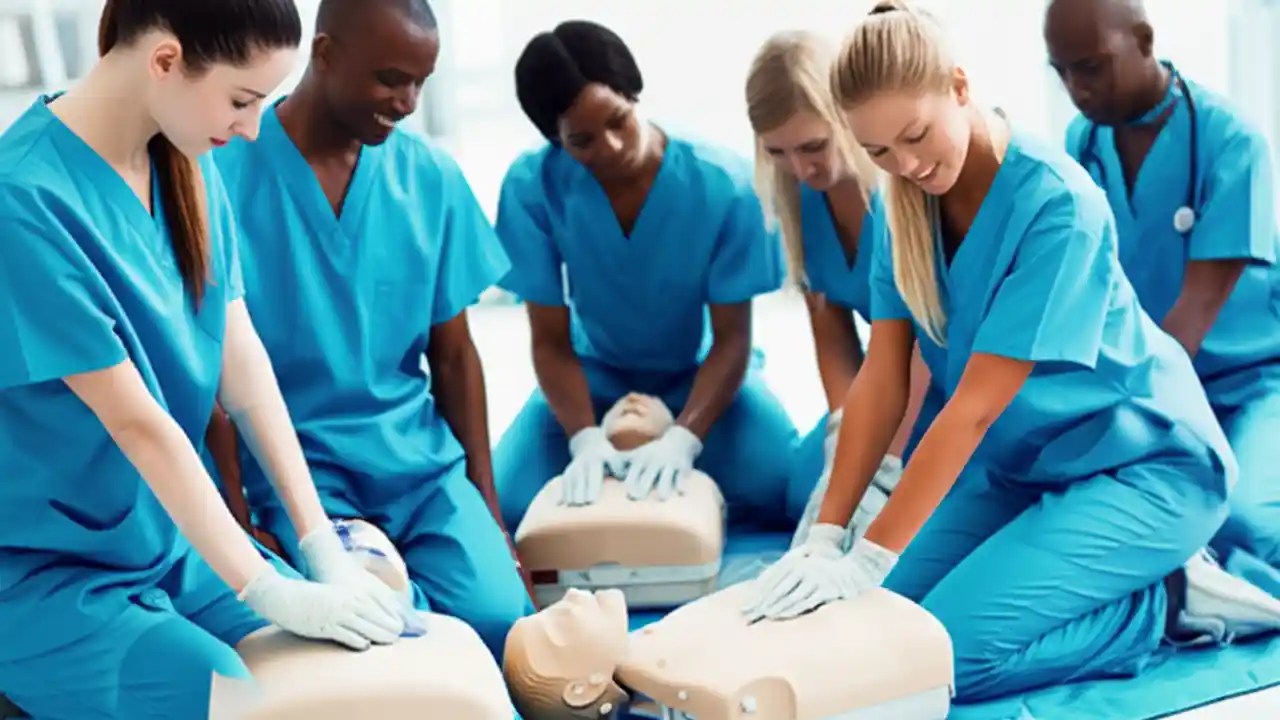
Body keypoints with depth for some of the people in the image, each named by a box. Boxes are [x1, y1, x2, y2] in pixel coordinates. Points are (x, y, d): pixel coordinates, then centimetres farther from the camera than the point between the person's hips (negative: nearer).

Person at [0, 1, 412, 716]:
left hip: (180, 537, 7)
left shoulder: (191, 163, -2)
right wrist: (271, 593, -18)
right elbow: (136, 421, -22)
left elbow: (241, 358, -3)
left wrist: (321, 542, -6)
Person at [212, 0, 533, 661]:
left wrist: (487, 508, 6)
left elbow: (453, 354, 8)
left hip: (422, 458, 4)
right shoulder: (225, 170, -9)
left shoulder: (432, 176, 2)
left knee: (500, 622, -17)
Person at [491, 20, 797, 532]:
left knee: (777, 493, -25)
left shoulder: (724, 183, -24)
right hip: (597, 373, 1)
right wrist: (585, 437, -31)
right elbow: (551, 341, -15)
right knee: (507, 504, -20)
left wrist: (683, 438, -33)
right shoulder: (532, 186, -22)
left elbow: (731, 339, -18)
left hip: (702, 371, 0)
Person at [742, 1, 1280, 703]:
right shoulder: (909, 201, -5)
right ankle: (1131, 579, 9)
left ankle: (1169, 601, 0)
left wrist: (868, 559, -28)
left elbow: (976, 404, -28)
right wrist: (827, 533, -14)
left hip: (1143, 465, -8)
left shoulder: (1055, 203, -26)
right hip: (1020, 463, 8)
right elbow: (882, 377, -7)